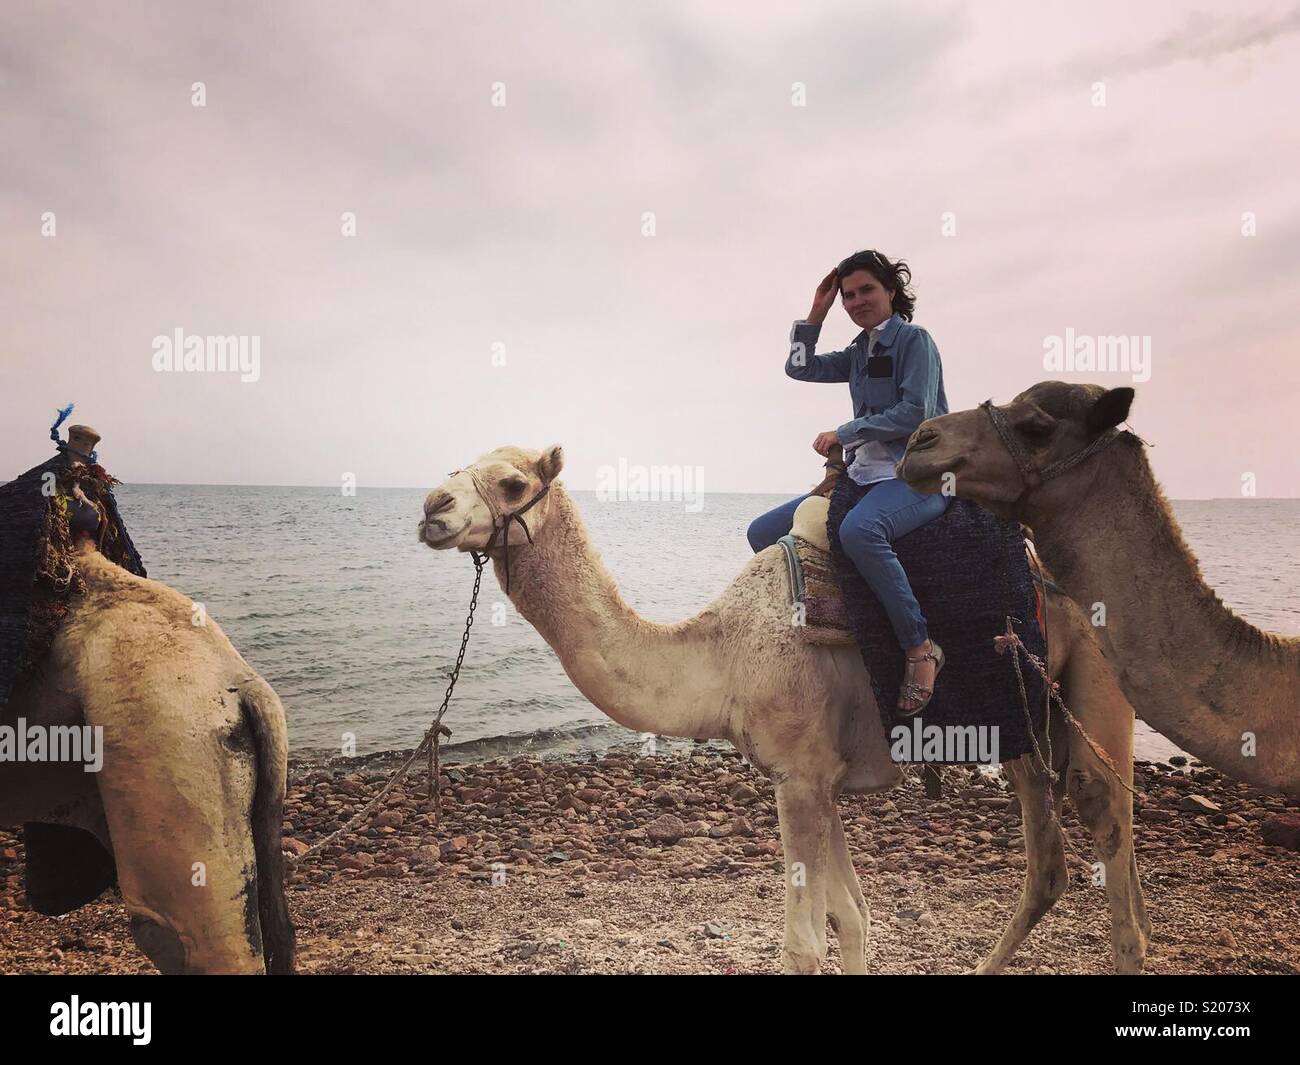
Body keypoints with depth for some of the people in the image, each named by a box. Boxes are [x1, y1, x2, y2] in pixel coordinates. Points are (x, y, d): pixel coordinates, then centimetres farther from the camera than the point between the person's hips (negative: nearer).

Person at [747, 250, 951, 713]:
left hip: (920, 474, -8)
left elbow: (915, 413, -15)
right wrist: (815, 314, 15)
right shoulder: (858, 353, 18)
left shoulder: (914, 340, -4)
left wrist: (843, 433, -10)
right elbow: (800, 367, 24)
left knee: (859, 529, -41)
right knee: (764, 532, 2)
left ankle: (920, 647, -28)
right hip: (864, 474, 8)